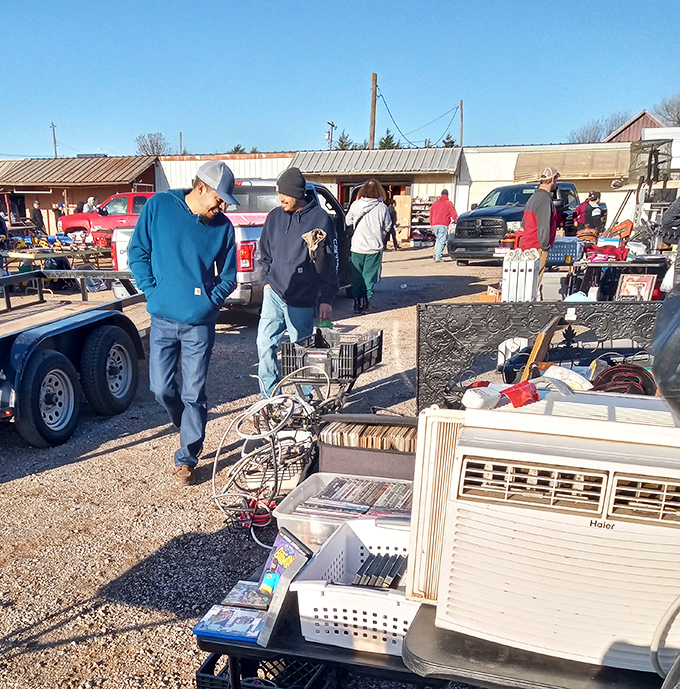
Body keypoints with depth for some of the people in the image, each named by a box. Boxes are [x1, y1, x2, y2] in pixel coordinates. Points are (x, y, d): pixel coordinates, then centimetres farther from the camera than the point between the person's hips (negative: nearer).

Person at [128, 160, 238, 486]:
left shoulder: (223, 227, -1)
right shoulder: (158, 206, -2)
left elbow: (228, 277, 7)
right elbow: (137, 251, 4)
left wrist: (209, 300, -8)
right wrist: (152, 291, -5)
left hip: (200, 323, -1)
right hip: (162, 318, 1)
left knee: (194, 393, 2)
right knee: (161, 388, 5)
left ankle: (187, 459, 16)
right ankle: (190, 431, 34)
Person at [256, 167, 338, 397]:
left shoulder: (320, 219, -4)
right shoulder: (275, 216, 9)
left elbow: (330, 262, -4)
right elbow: (264, 252, 20)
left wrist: (326, 299, -8)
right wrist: (267, 280, 9)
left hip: (302, 300, -4)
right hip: (273, 294, 4)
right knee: (265, 344, 1)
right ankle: (270, 398, 14)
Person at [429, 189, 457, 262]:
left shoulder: (435, 203, 15)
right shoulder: (448, 203, 0)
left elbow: (431, 214, 18)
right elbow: (453, 214, -4)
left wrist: (431, 224, 25)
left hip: (435, 225, 5)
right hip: (443, 225, -5)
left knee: (438, 239, 19)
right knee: (442, 241, -4)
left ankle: (436, 254, 5)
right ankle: (438, 257, -9)